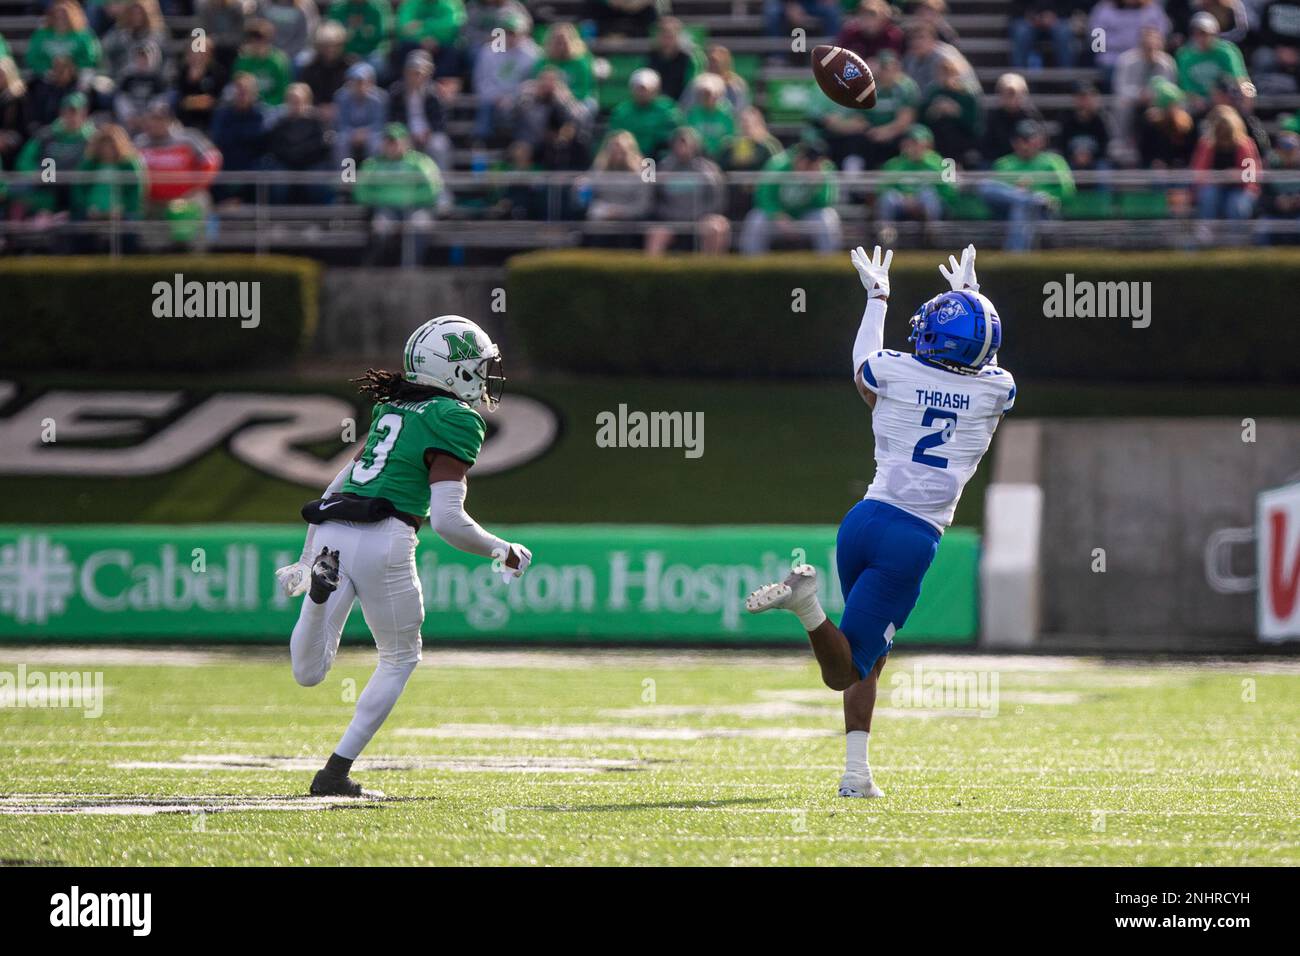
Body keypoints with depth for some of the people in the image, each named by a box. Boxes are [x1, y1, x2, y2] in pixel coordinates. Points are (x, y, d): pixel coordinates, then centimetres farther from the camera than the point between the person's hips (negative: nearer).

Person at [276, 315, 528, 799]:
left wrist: (307, 556, 27)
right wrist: (504, 552, 7)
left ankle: (317, 577, -22)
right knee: (400, 659, 17)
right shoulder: (455, 420, -2)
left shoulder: (395, 409, 22)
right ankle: (336, 772, 10)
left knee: (308, 672, 6)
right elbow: (447, 521, -9)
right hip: (381, 541, -6)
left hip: (329, 528, 6)